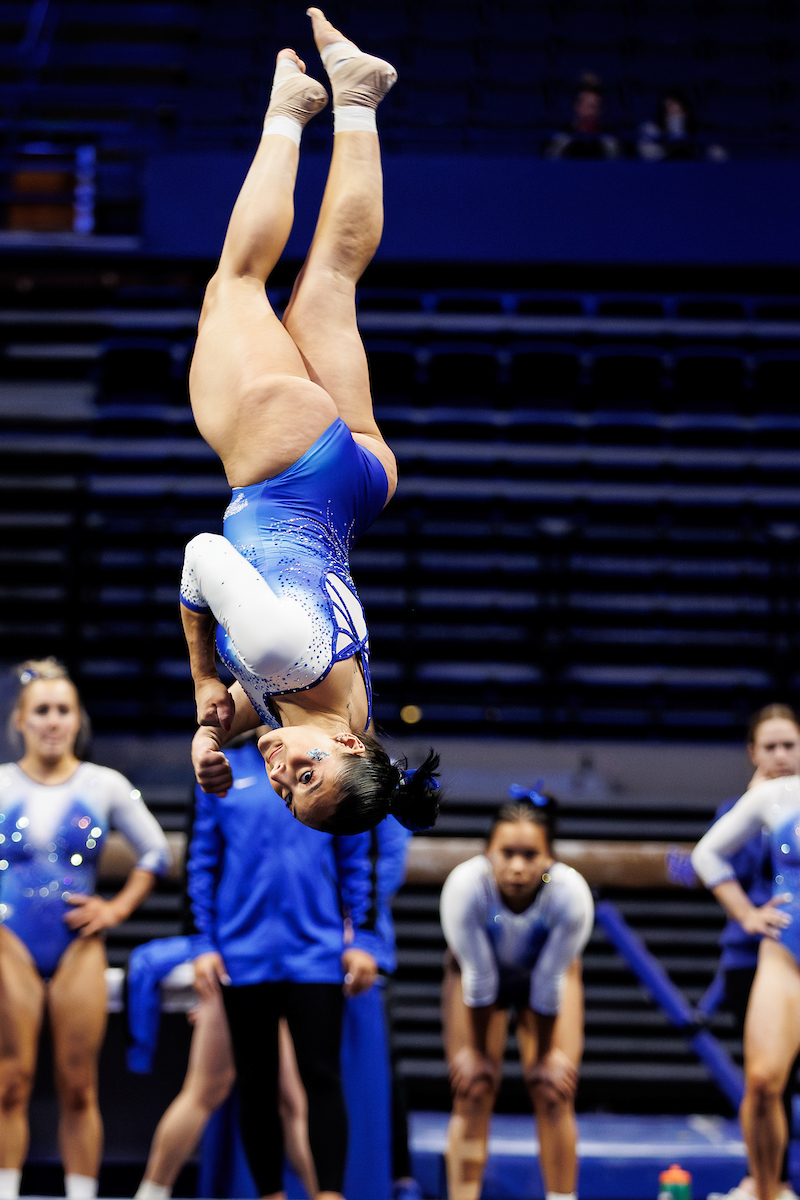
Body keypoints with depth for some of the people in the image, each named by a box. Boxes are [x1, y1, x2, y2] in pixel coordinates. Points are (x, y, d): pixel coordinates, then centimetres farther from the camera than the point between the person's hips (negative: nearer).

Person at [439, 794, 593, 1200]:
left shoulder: (570, 892, -38)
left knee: (552, 1091, -6)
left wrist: (546, 1054, -13)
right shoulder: (465, 885, -40)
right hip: (481, 972, 0)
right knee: (473, 1092, -7)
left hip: (544, 973, 0)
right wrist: (477, 1051, -14)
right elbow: (478, 979, -27)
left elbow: (549, 984, -25)